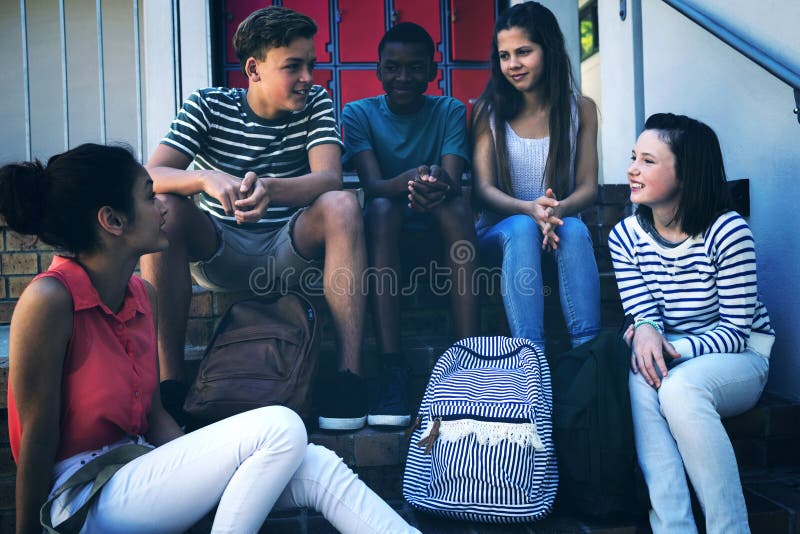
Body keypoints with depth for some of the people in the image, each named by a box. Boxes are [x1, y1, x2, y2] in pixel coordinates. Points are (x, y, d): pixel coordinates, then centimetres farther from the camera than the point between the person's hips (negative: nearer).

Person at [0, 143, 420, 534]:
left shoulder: (142, 296, 6)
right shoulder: (49, 300, -18)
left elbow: (153, 416, 8)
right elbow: (38, 438, -13)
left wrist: (211, 469, -2)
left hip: (133, 467, 7)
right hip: (83, 500, -7)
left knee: (316, 470, -12)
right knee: (280, 427, -22)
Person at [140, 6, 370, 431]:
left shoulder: (316, 103, -2)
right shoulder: (207, 106, -5)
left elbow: (329, 179, -19)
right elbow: (151, 177, -17)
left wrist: (270, 189, -40)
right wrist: (207, 178, -40)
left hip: (291, 252, 0)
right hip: (218, 254, 0)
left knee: (342, 206, -28)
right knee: (162, 209, -27)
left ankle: (350, 372, -30)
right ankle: (169, 377, -24)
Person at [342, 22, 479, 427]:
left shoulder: (450, 111, 2)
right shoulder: (359, 114, 0)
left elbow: (454, 181, -15)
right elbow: (373, 185, -17)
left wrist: (438, 185, -41)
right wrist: (411, 179, -40)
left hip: (438, 226, 1)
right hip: (387, 225, 0)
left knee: (457, 207, -32)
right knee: (381, 209, -34)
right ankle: (392, 374, -42)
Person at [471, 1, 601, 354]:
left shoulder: (580, 109, 5)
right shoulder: (489, 111, 2)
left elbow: (588, 186, 0)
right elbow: (483, 187, -7)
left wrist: (559, 209, -25)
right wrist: (530, 209, -28)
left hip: (561, 224, 1)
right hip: (500, 230, -1)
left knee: (574, 230, -33)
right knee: (522, 228, -35)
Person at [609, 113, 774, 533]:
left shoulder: (727, 231, -16)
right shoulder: (625, 236, -3)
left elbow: (736, 329, -15)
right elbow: (643, 314, -5)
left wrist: (676, 350, -31)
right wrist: (646, 334, -30)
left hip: (740, 357, -3)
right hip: (672, 356, 3)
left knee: (678, 387, -35)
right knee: (641, 383, -32)